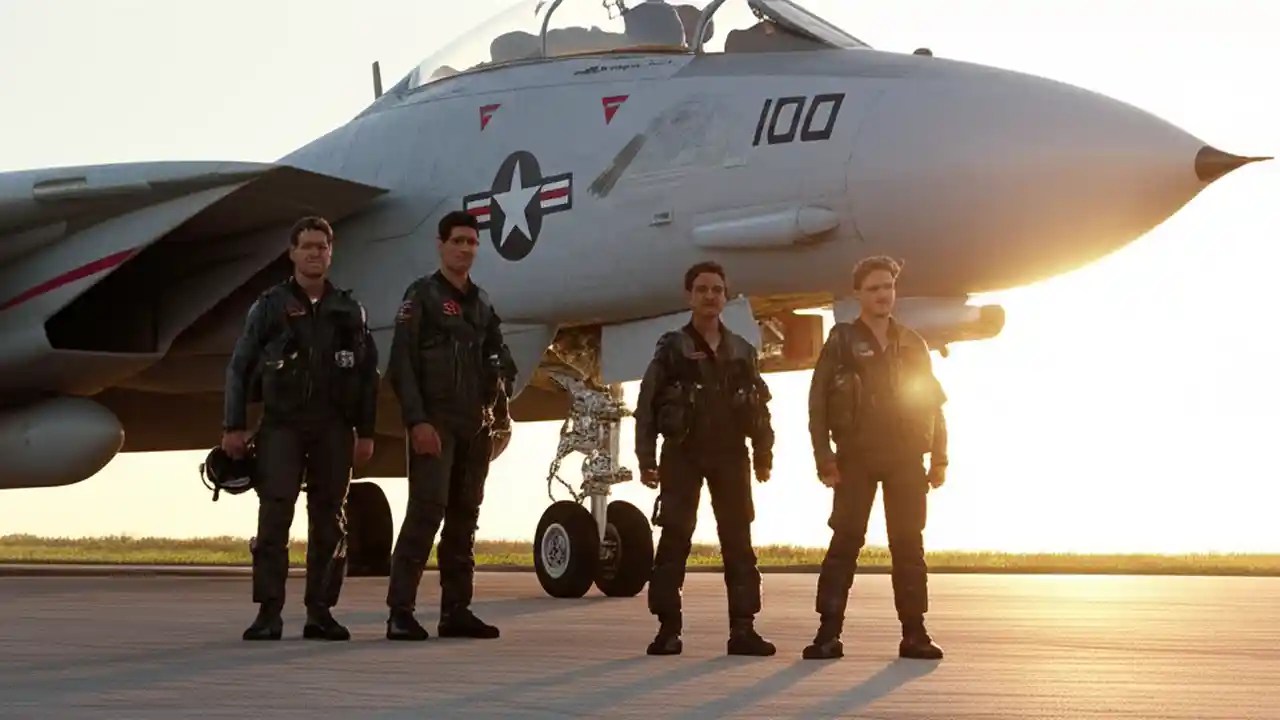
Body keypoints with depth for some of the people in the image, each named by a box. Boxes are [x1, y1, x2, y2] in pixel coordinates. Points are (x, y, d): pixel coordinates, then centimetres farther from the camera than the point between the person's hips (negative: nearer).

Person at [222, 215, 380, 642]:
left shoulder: (349, 311, 11)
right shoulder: (269, 307, 5)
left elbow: (368, 375, 12)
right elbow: (239, 367, 4)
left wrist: (365, 431, 5)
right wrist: (233, 426, -3)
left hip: (334, 428, 3)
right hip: (282, 425, -2)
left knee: (329, 520, 4)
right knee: (274, 516, -10)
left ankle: (320, 613, 9)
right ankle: (268, 613, -10)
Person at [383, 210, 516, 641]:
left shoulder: (482, 303, 17)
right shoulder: (422, 296, -1)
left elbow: (501, 358, 23)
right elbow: (401, 364, -9)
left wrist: (499, 407, 6)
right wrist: (417, 421, -18)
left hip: (475, 427, 7)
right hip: (434, 422, -7)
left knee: (464, 516, 8)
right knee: (427, 510, -15)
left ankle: (456, 610, 12)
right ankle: (400, 612, -15)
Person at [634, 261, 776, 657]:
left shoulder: (741, 351, 11)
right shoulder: (672, 348, 1)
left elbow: (759, 407, 12)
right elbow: (647, 406, -2)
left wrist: (763, 455, 4)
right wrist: (646, 459, -9)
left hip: (730, 455, 3)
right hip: (683, 454, -3)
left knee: (738, 540, 1)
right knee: (675, 539, -5)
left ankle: (743, 629, 2)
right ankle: (668, 629, -2)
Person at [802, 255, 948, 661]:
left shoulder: (911, 344, 12)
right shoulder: (842, 342, 2)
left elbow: (934, 403, 13)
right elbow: (818, 403, -3)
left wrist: (939, 459, 6)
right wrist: (824, 459, -11)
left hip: (905, 459, 3)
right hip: (856, 458, -3)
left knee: (908, 545, 2)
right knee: (845, 542, -6)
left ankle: (914, 634, 6)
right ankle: (828, 633, -6)